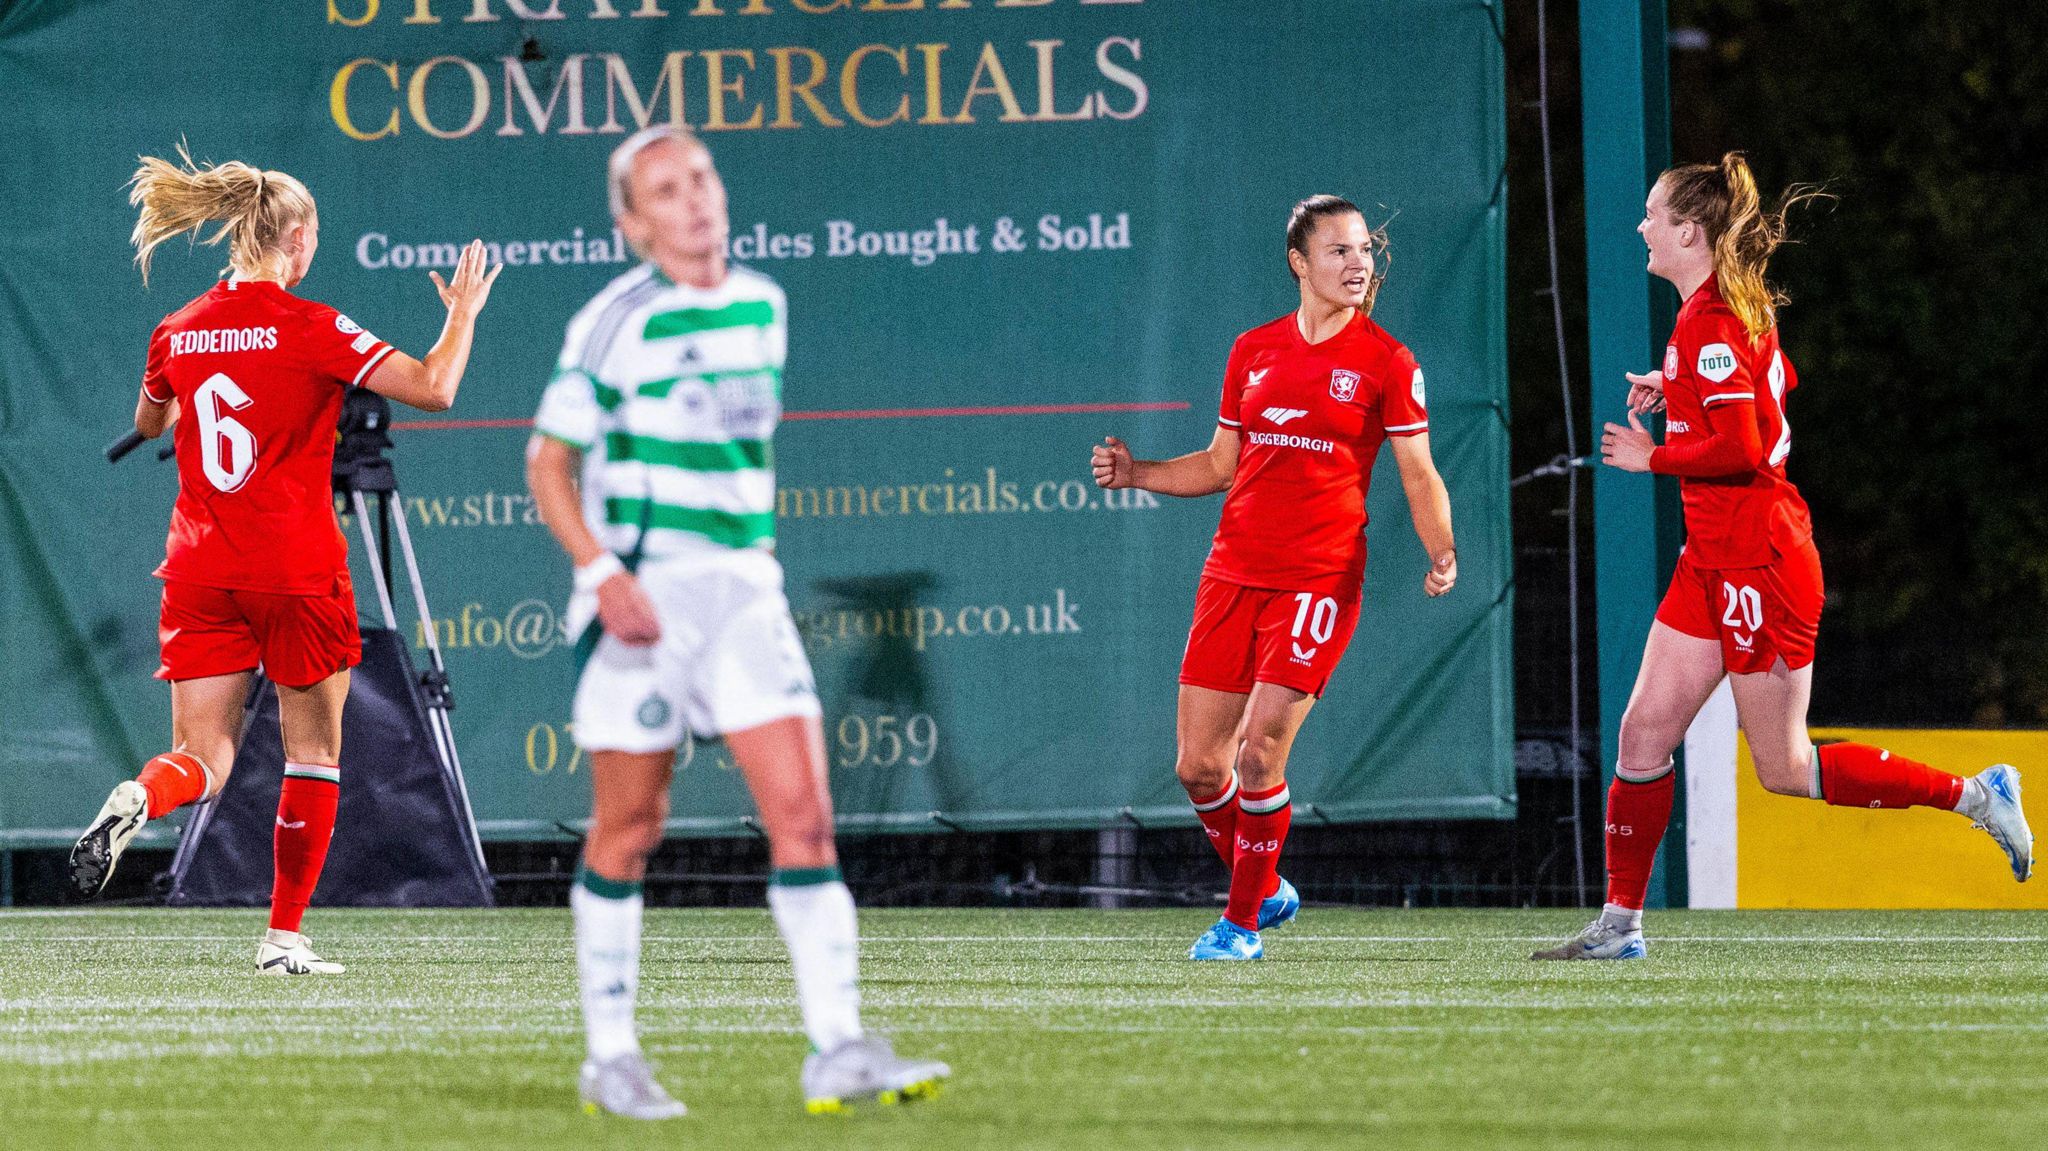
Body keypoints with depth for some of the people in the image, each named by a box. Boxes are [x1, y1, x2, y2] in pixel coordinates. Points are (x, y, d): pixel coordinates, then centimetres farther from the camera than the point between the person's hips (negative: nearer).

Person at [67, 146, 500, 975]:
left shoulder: (178, 333, 5)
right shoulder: (309, 329, -10)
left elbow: (149, 424, 25)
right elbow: (433, 387, -14)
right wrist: (464, 312, 3)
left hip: (200, 571, 4)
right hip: (296, 573, -4)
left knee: (202, 759, 4)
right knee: (314, 752, 10)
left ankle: (139, 800, -31)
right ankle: (284, 935, 10)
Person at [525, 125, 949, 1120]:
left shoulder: (762, 304, 10)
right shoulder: (616, 321, -7)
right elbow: (548, 461, -6)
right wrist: (602, 572, -18)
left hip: (743, 587, 5)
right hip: (642, 593, -5)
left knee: (803, 814, -7)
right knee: (628, 831, 2)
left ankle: (837, 1050, -10)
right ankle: (610, 1057, 14)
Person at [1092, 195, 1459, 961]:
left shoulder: (1386, 364, 0)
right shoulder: (1252, 352, 11)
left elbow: (1419, 474, 0)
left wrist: (1440, 552, -17)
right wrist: (1135, 473, 8)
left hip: (1321, 578, -4)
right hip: (1234, 574, 4)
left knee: (1260, 755, -13)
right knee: (1199, 766, 1)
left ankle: (1243, 922, 4)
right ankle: (1264, 889, 25)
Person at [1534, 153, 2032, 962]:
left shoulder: (1709, 323, -19)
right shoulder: (1739, 304, 10)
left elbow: (1741, 448, -26)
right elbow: (1779, 381, 29)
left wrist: (1651, 456, -12)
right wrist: (1677, 388, 19)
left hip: (1758, 560, -10)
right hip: (1714, 556, 10)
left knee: (1785, 769, -2)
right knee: (1644, 732, 5)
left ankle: (1970, 794, 7)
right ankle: (1620, 922, 8)